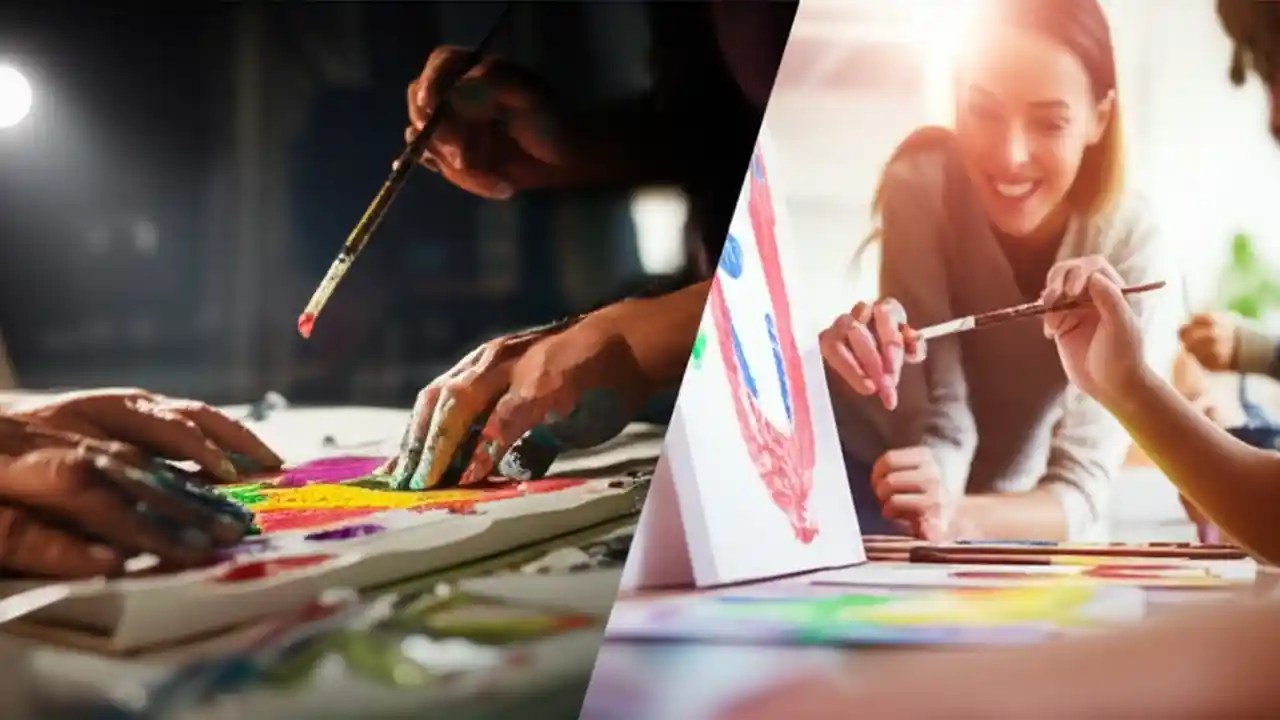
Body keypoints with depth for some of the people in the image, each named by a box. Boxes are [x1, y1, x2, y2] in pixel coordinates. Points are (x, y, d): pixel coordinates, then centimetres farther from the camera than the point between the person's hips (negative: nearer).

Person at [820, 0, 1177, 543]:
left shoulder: (1129, 244, -23)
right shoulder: (923, 182, -23)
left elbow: (1082, 487, -28)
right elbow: (938, 416, -26)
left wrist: (958, 518, -49)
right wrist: (932, 506, -49)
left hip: (1022, 528, 1)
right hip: (881, 467, -1)